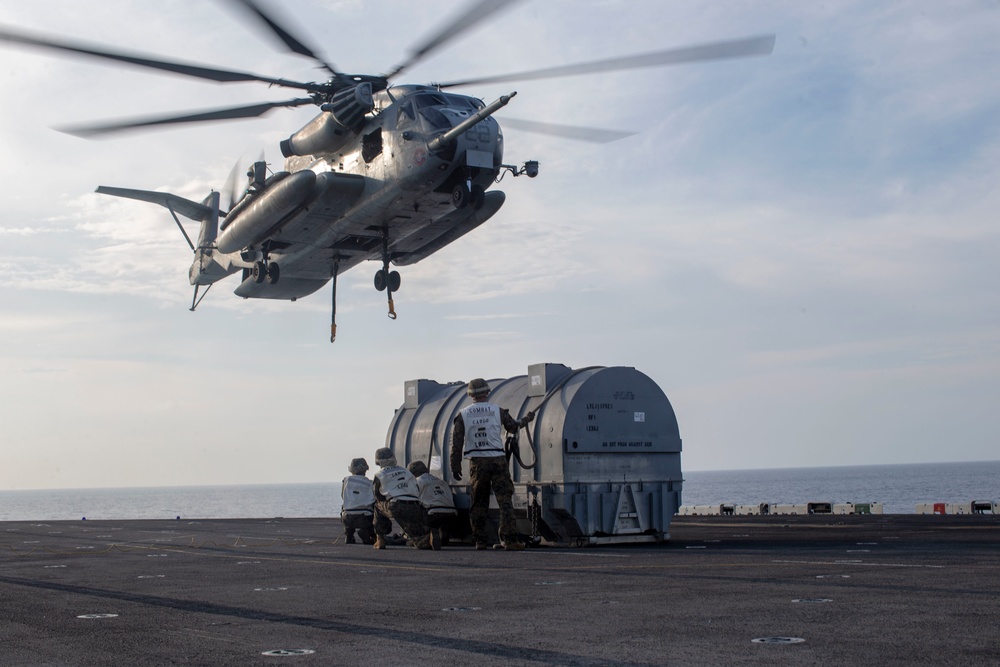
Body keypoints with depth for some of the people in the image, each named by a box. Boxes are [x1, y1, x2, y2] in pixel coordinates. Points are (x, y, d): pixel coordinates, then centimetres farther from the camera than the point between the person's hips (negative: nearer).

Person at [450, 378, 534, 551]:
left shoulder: (463, 415, 3)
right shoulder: (497, 411, 2)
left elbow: (456, 443, 2)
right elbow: (513, 427, 19)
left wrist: (455, 467, 9)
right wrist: (527, 419, 38)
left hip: (477, 463, 1)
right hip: (497, 460, -1)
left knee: (479, 503, 11)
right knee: (505, 500, -2)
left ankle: (480, 541, 13)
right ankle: (509, 539, -9)